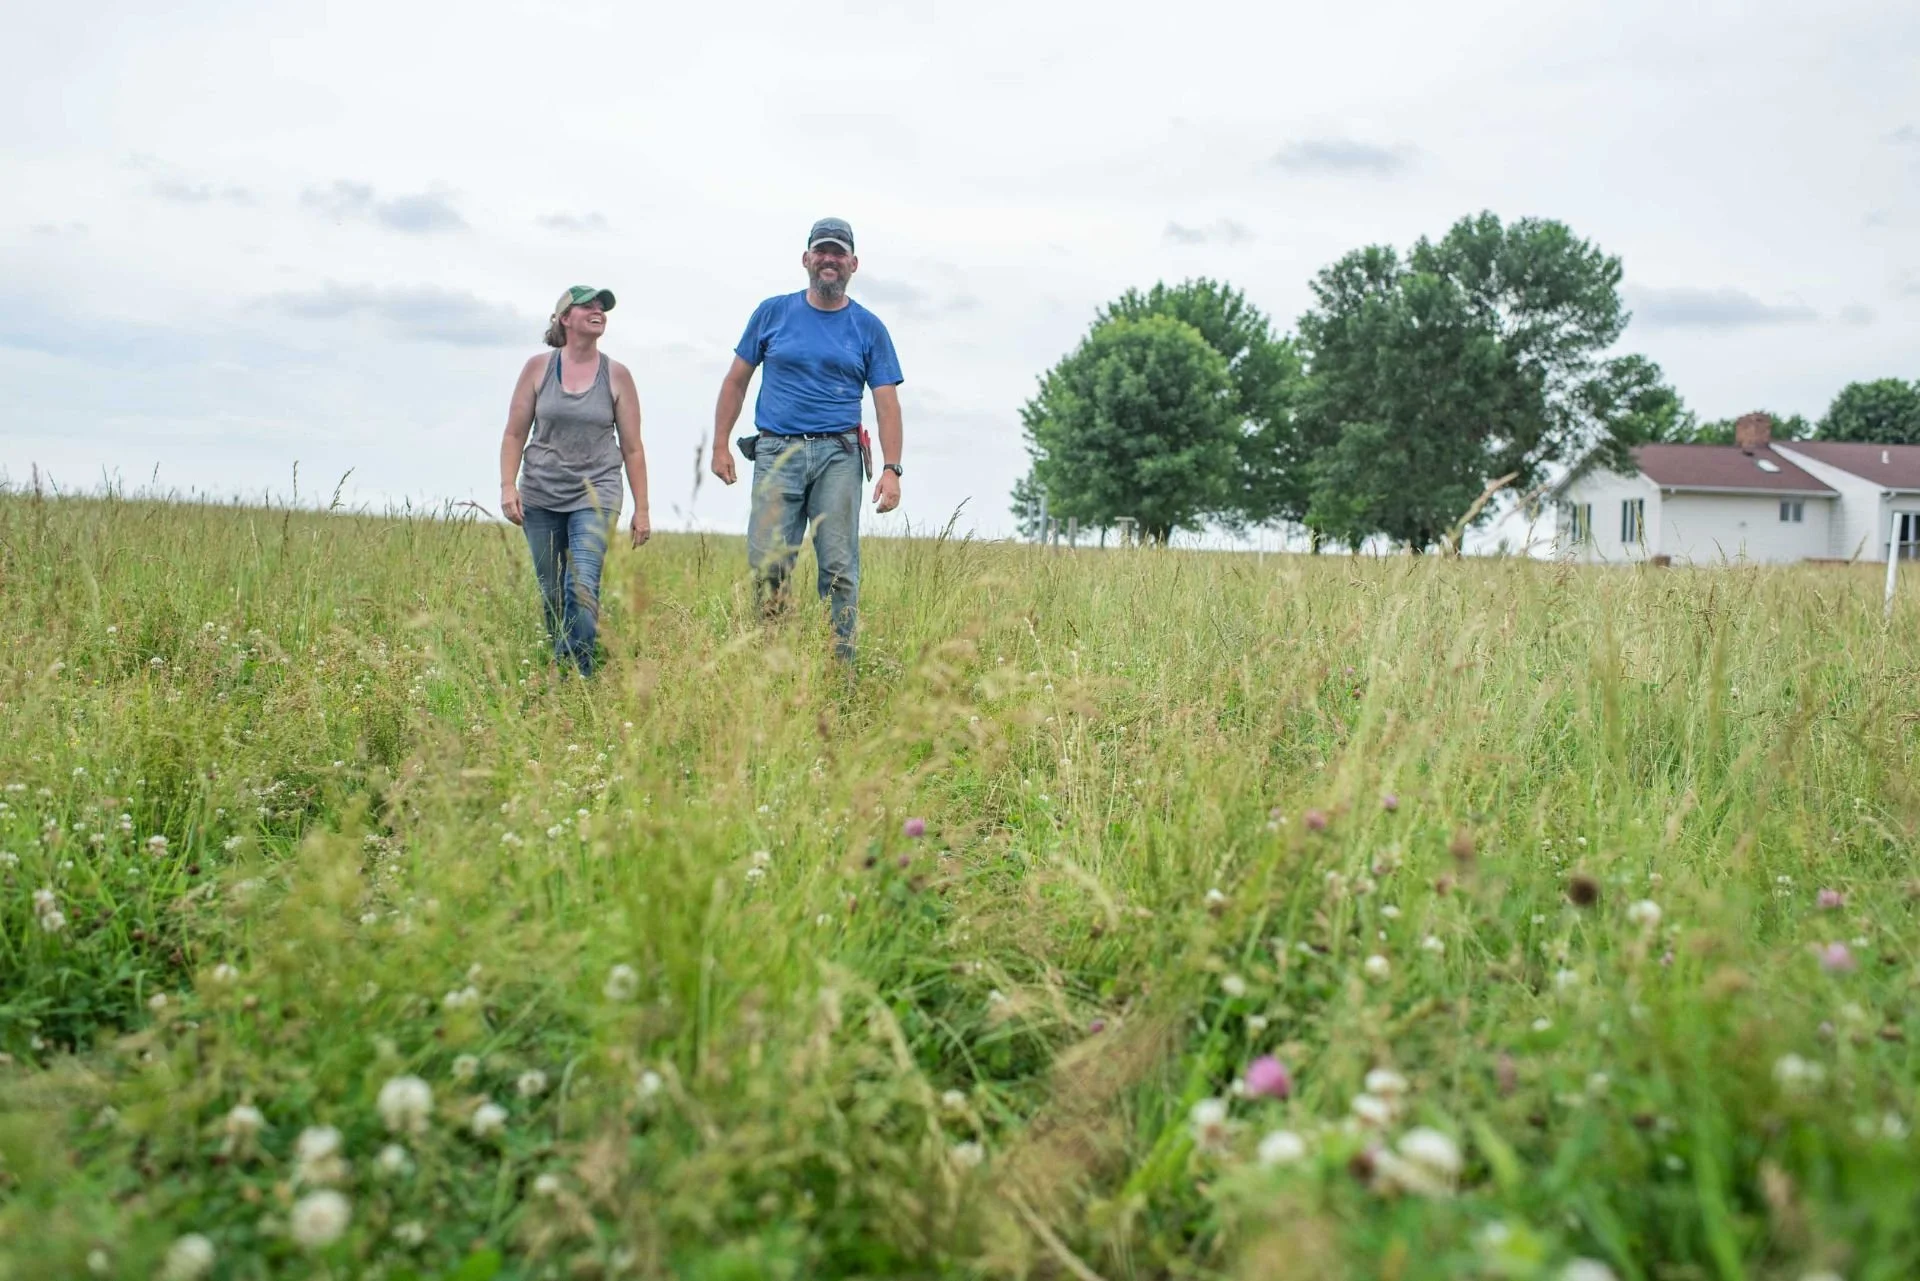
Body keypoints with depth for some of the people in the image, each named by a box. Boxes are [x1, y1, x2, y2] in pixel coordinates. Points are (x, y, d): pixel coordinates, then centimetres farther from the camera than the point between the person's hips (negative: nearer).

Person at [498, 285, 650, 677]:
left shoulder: (617, 375, 1)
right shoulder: (538, 368, 2)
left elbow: (632, 448, 3)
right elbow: (514, 434, 6)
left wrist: (641, 509, 1)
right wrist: (508, 486, -6)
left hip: (595, 494, -1)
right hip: (540, 496, 2)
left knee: (582, 585, -18)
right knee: (552, 594, 6)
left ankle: (581, 672, -11)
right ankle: (556, 672, 20)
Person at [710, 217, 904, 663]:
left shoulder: (869, 328, 9)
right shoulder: (773, 312, 10)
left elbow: (887, 403, 4)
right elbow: (736, 380, 14)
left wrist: (891, 468, -9)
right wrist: (720, 445, 6)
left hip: (838, 455, 0)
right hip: (777, 452, 1)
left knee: (839, 566, -4)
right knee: (767, 563, -5)